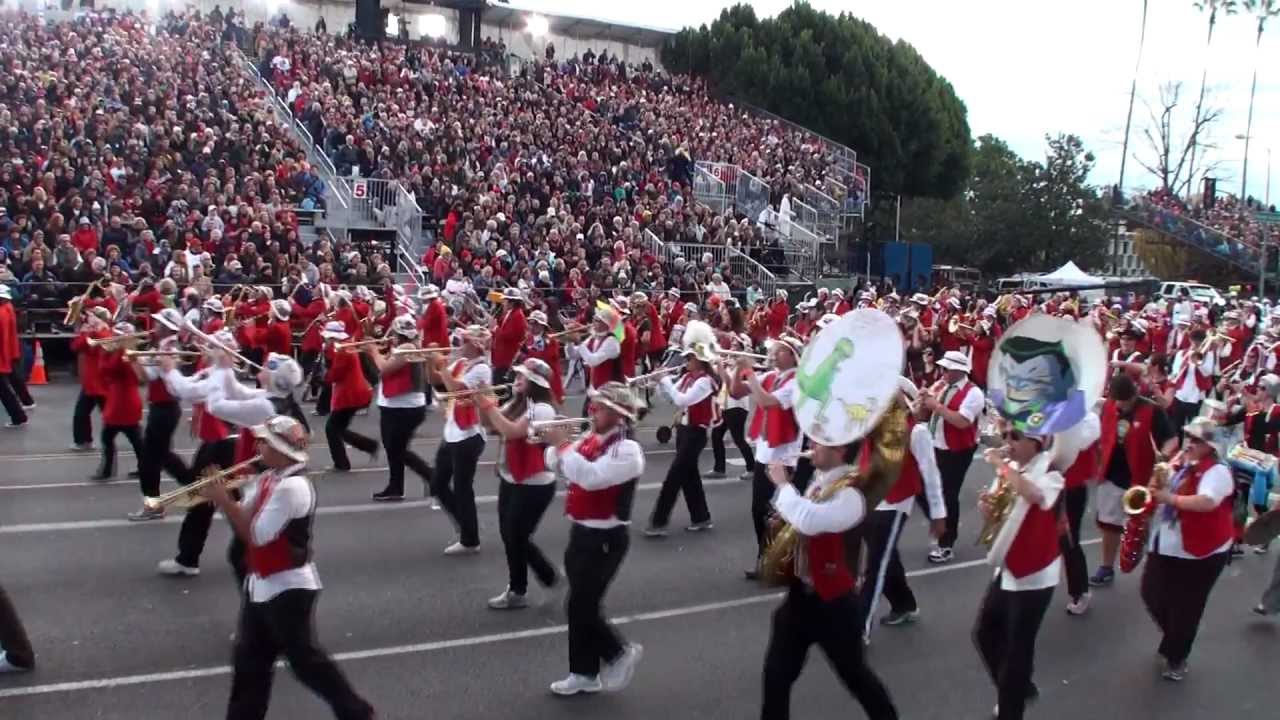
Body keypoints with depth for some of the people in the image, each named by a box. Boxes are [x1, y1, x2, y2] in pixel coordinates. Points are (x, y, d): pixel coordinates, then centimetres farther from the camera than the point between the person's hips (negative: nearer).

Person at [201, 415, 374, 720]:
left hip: (288, 588, -9)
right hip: (260, 585, 9)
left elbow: (256, 535, -23)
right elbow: (244, 525, 8)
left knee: (304, 659, 2)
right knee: (249, 661, 15)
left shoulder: (293, 486, -24)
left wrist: (224, 501, -18)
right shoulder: (266, 479, 6)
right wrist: (222, 495, -6)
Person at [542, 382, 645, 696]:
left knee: (581, 607, -6)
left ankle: (620, 652, 16)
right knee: (581, 605, 14)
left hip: (605, 538, -8)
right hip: (581, 532, 9)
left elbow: (591, 477, -33)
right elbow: (558, 465, 10)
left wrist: (563, 445, -27)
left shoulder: (627, 449, -20)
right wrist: (555, 444, -10)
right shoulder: (590, 439, 7)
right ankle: (584, 673, 26)